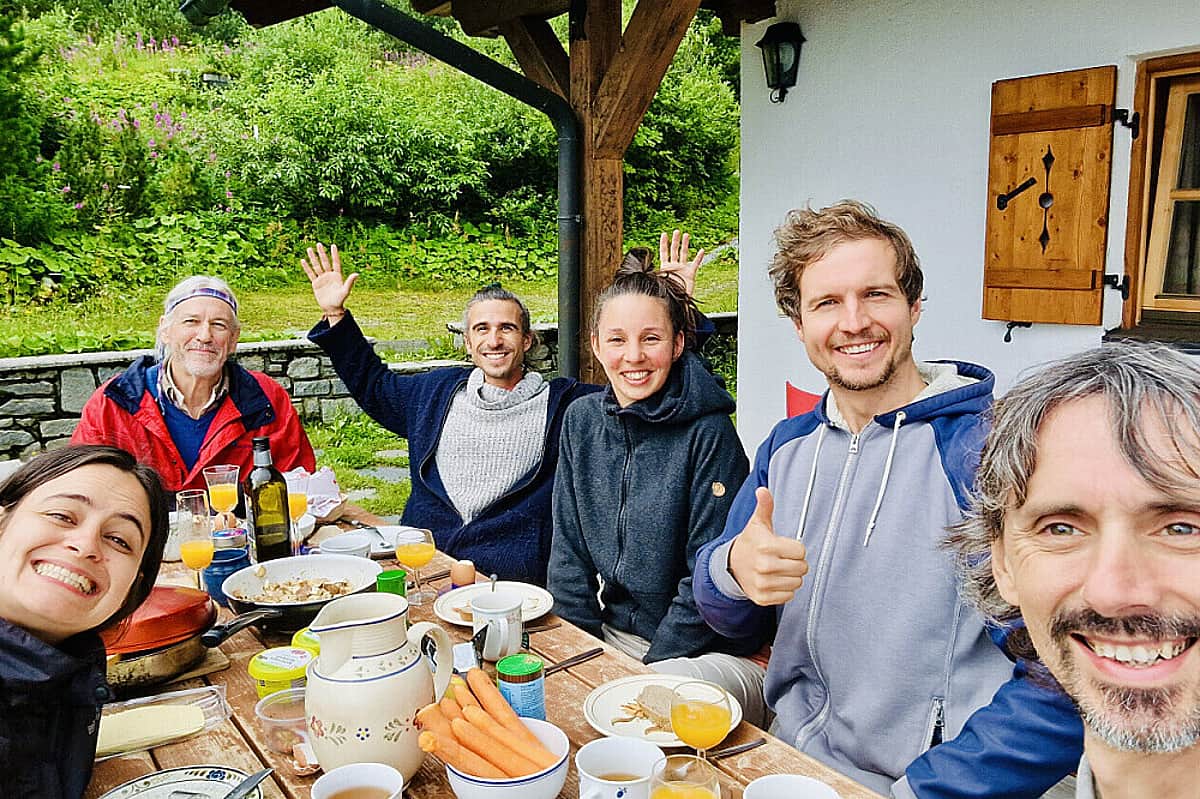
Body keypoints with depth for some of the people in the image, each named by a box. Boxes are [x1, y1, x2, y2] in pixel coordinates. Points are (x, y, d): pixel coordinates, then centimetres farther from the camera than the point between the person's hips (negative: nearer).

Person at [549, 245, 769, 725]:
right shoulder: (582, 421, 2)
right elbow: (569, 550, 5)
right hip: (610, 636, 6)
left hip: (707, 651, -6)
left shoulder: (708, 433, -15)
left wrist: (651, 667, -13)